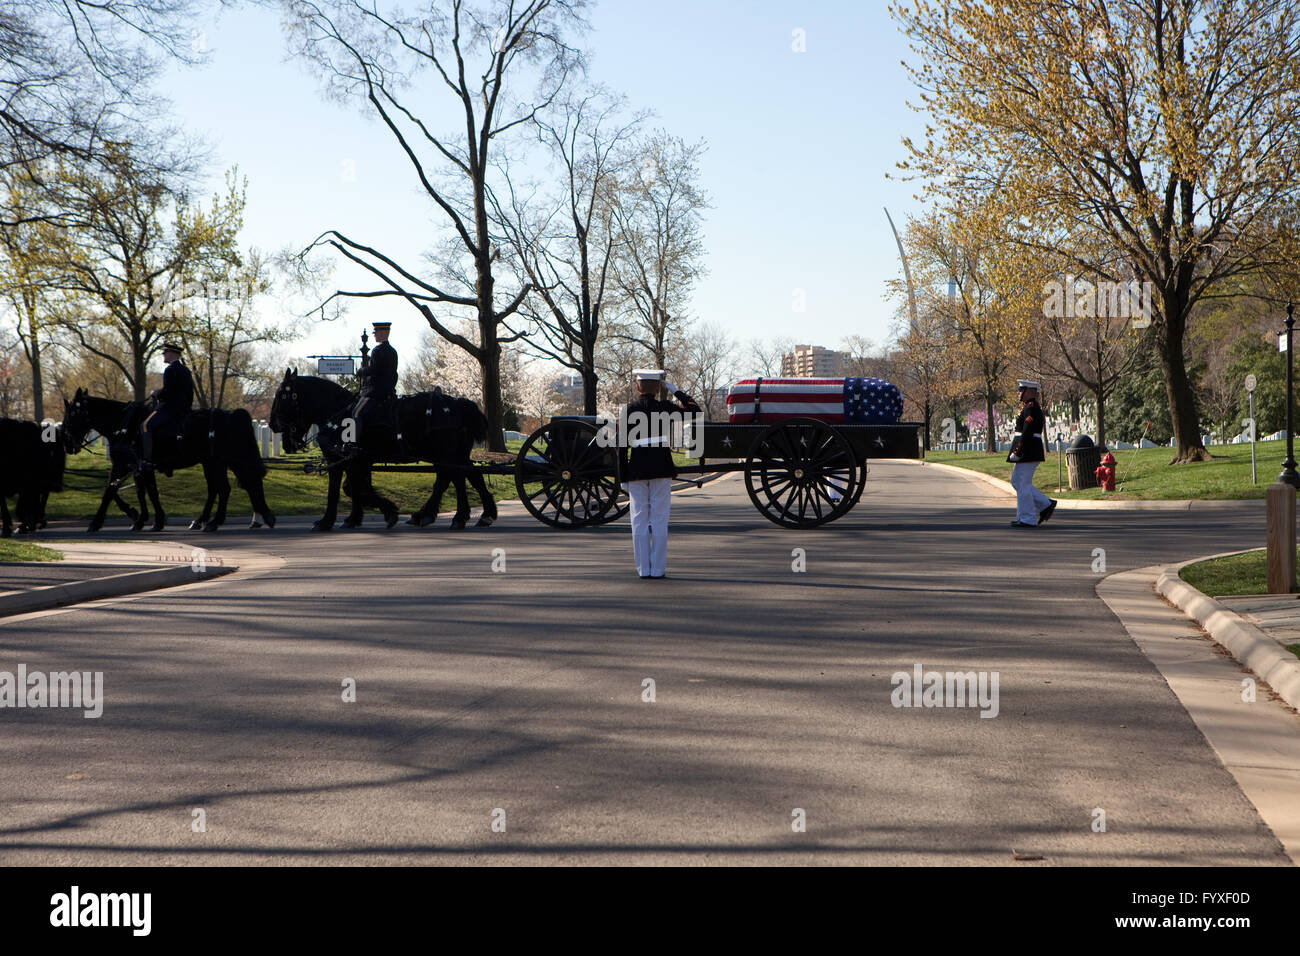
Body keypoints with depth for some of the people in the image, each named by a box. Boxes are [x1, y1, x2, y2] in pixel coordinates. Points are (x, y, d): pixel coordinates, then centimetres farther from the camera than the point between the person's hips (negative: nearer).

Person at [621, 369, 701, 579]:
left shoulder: (628, 410, -2)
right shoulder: (664, 408, -4)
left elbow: (622, 445, -3)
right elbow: (694, 409, 8)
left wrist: (623, 477, 2)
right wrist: (677, 392, 15)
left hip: (636, 470, 1)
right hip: (662, 470, -1)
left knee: (639, 521, 6)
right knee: (659, 520, 4)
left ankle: (643, 568, 6)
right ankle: (658, 568, 3)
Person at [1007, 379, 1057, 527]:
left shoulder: (1031, 409, -16)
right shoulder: (1028, 408, 18)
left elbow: (1027, 433, -23)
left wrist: (1017, 453, -21)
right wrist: (1018, 452, 21)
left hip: (1028, 452, -11)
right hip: (1030, 453, 11)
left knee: (1023, 485, -5)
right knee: (1016, 481, 15)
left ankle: (1027, 519, 0)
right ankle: (1046, 505, 14)